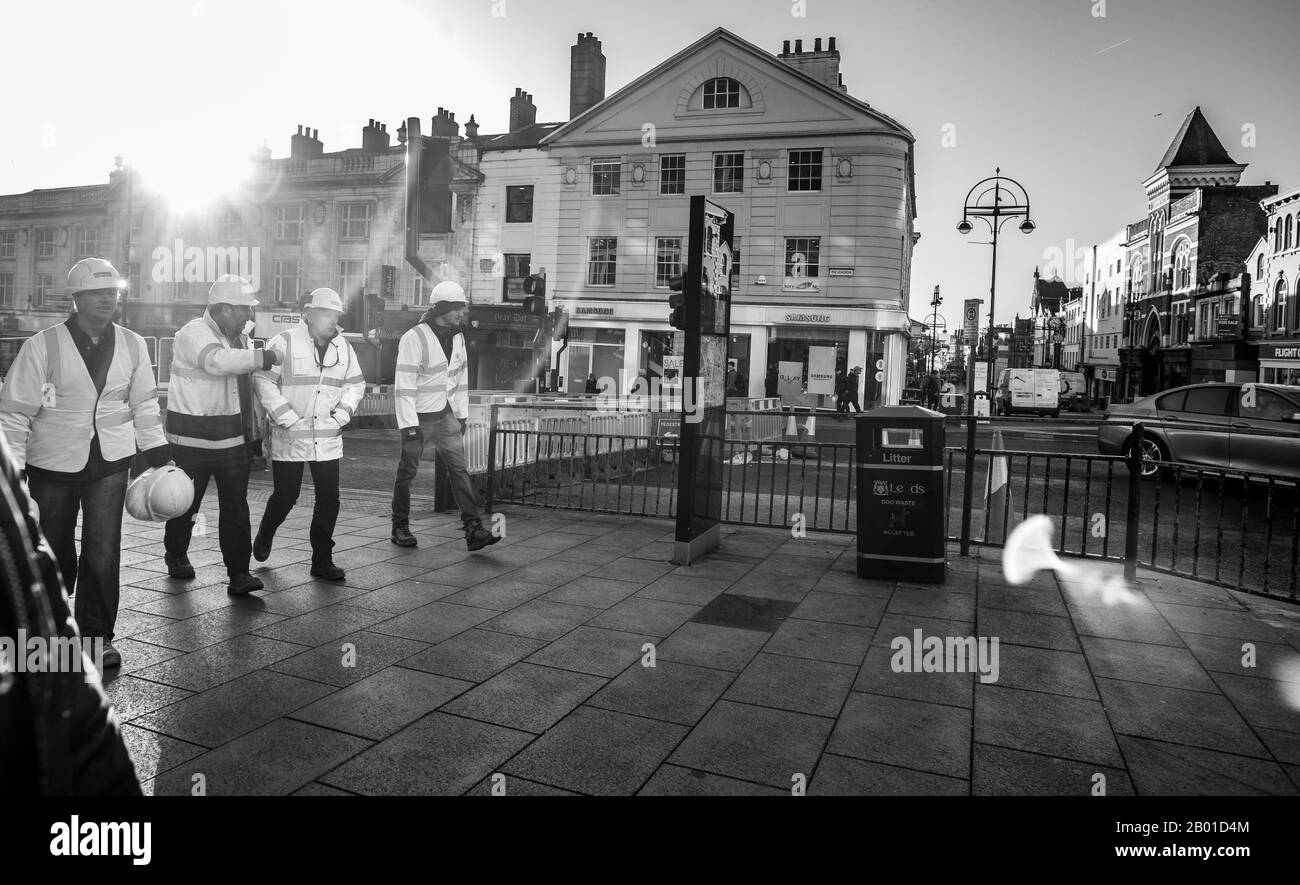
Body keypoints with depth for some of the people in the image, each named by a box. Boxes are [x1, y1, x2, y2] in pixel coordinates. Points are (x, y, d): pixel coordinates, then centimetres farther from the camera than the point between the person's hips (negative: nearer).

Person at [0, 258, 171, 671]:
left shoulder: (132, 345, 1)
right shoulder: (42, 345, -8)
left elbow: (144, 404, 9)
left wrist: (158, 453, 6)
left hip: (110, 464, 1)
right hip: (53, 465, -1)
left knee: (103, 553, -4)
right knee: (54, 554, 13)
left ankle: (97, 634, 11)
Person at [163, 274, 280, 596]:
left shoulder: (239, 338, 12)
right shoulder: (194, 334, -13)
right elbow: (219, 361, -35)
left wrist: (254, 434, 18)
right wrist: (265, 357, -26)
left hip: (233, 437, 6)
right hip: (194, 437, -5)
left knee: (236, 505, -1)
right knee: (186, 501, 11)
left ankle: (238, 573, -1)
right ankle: (176, 556, 35)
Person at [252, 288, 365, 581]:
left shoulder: (343, 347, 9)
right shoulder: (284, 342, -7)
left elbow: (355, 384, 18)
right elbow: (263, 382, -10)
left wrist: (341, 414, 3)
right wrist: (289, 419, -14)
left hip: (328, 439, 4)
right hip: (290, 437, -4)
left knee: (329, 499, 0)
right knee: (285, 496, 6)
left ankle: (322, 560, 11)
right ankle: (263, 539, 37)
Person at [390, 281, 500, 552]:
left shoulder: (457, 338, 6)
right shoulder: (414, 338, -16)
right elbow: (404, 384, -18)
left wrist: (462, 415, 13)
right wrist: (409, 425, -21)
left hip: (445, 412, 6)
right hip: (417, 415, -5)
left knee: (459, 468, -4)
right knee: (407, 471, 7)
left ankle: (473, 529, -7)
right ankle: (400, 527, 23)